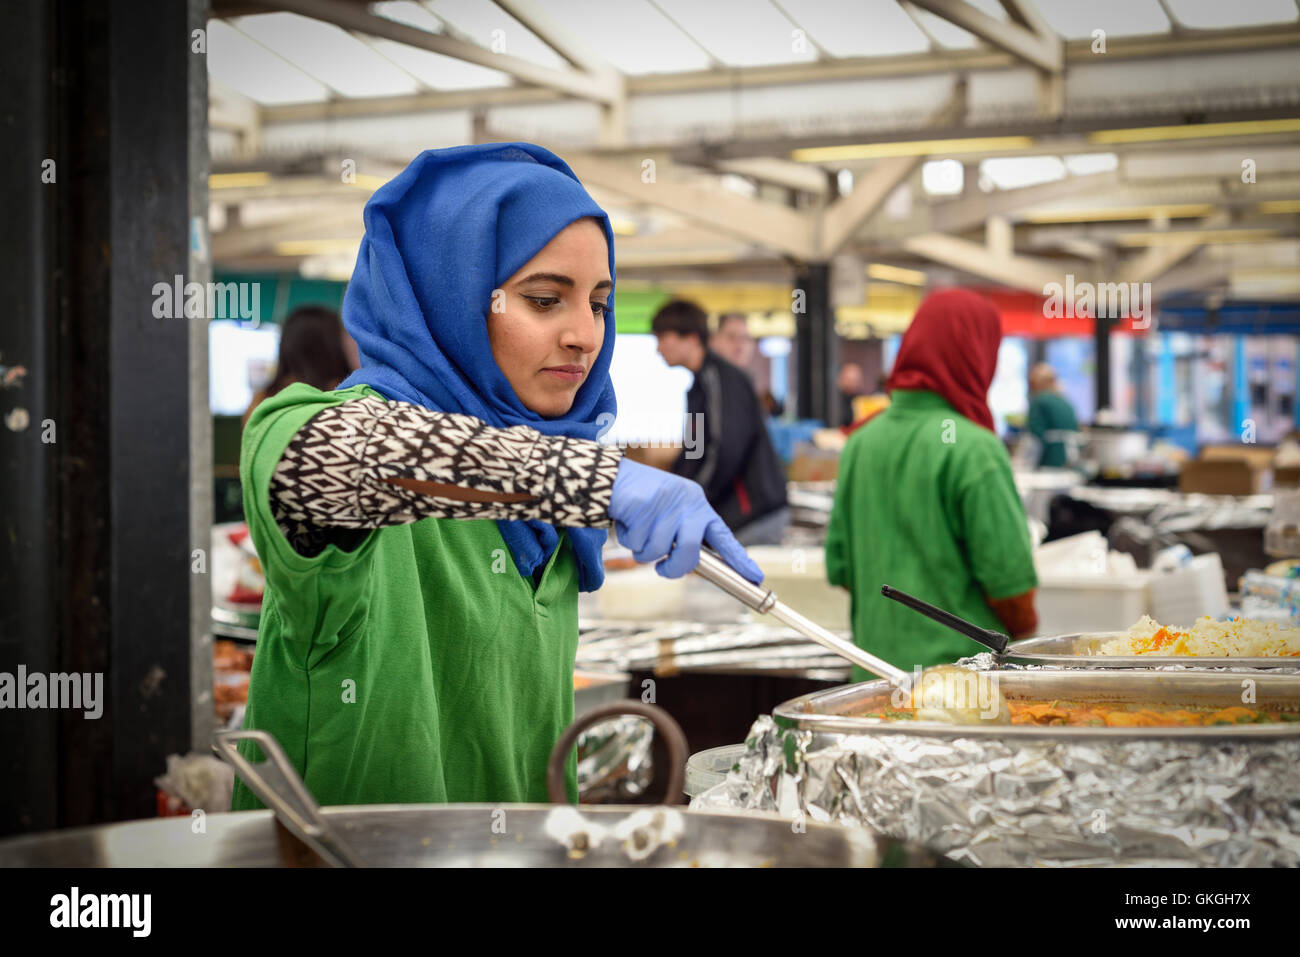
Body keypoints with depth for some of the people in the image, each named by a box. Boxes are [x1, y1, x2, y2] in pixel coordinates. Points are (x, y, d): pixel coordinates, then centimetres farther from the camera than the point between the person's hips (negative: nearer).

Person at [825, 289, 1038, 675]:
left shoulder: (859, 443, 8)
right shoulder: (973, 450, -13)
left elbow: (840, 570, 13)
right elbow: (1009, 582, -13)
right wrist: (1026, 634, 6)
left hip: (875, 672, 7)